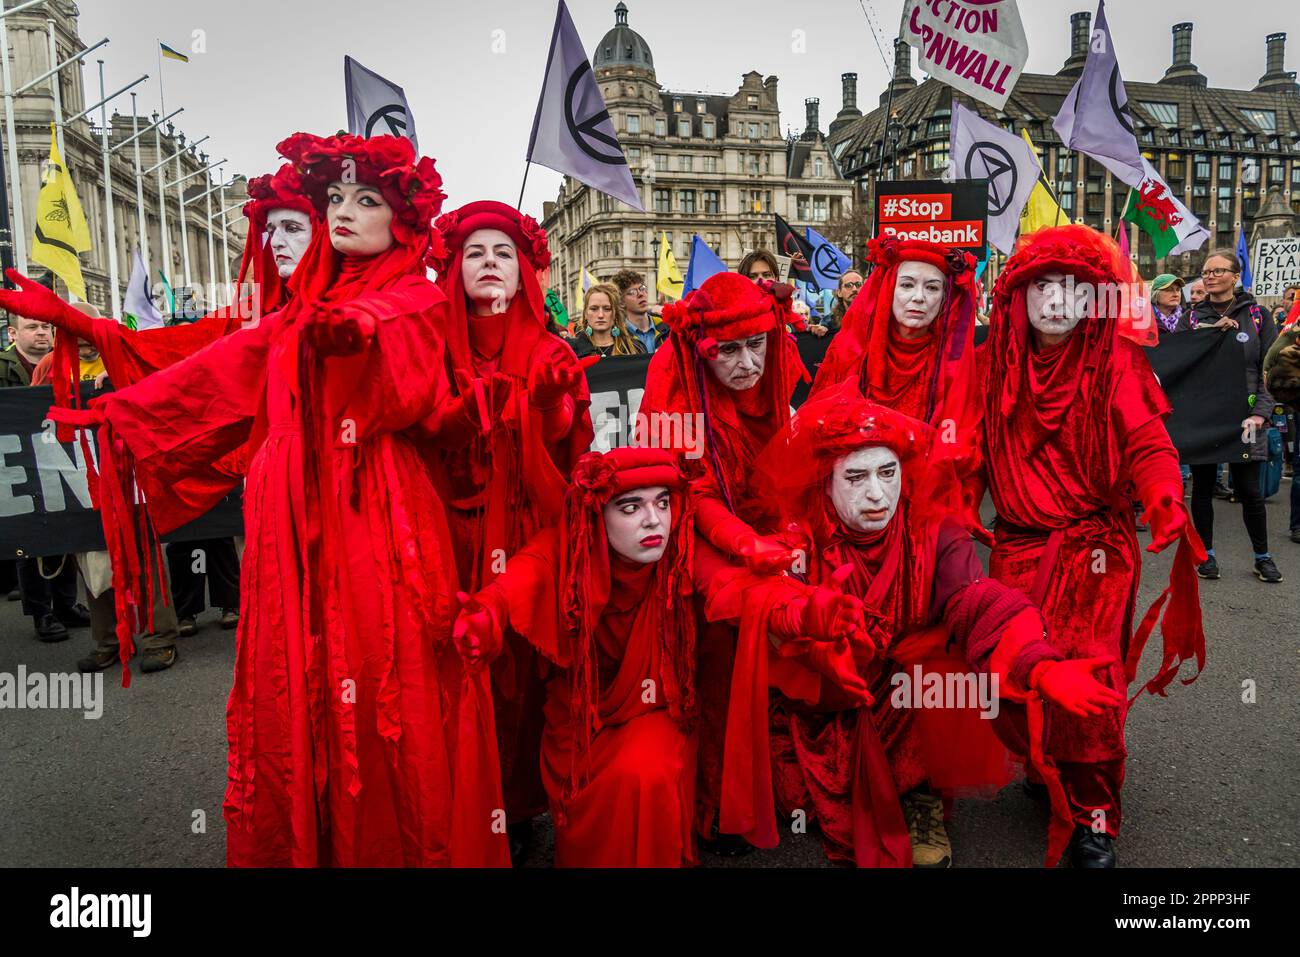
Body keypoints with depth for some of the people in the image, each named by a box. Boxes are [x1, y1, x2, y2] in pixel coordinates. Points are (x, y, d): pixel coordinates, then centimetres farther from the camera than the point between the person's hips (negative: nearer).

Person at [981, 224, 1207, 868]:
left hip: (1095, 545, -2)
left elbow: (1147, 445, -13)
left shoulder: (1116, 362, -4)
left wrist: (1164, 499, -32)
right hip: (1018, 546, 3)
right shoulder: (1000, 363, 4)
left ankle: (1093, 815, 13)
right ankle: (1048, 771, 31)